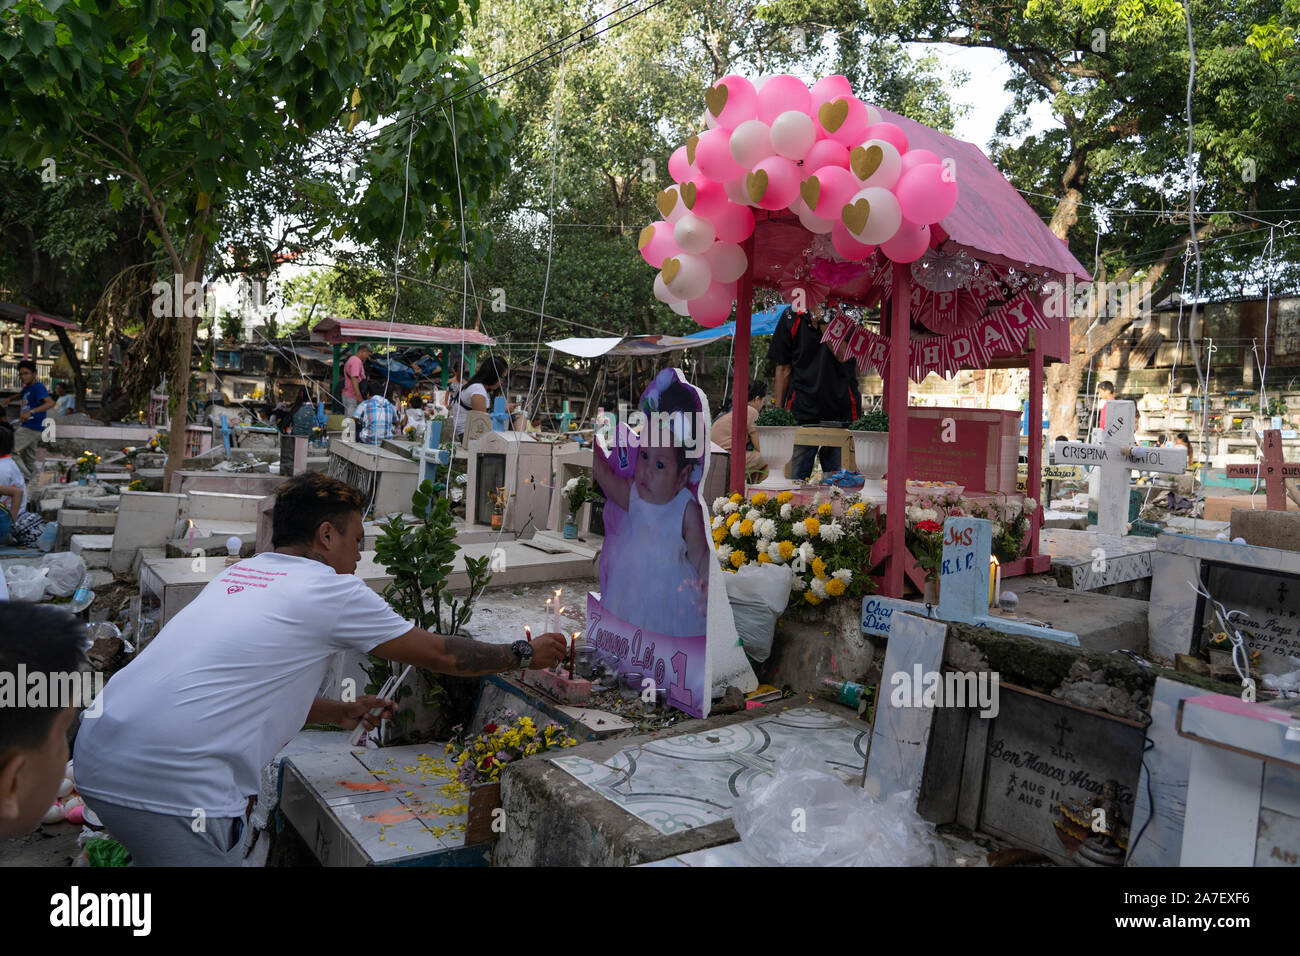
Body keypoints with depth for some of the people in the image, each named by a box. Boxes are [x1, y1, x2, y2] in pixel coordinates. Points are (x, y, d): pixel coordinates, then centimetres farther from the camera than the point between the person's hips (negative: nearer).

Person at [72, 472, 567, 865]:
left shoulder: (238, 574, 18)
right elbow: (442, 656, 4)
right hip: (176, 780, -9)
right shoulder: (333, 591, -5)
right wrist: (525, 654, 18)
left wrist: (338, 712, 29)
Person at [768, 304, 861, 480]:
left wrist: (823, 321, -21)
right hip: (802, 409, 1)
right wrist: (778, 413, 7)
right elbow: (783, 368, 9)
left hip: (841, 408, -1)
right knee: (796, 480, 1)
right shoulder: (792, 316, 7)